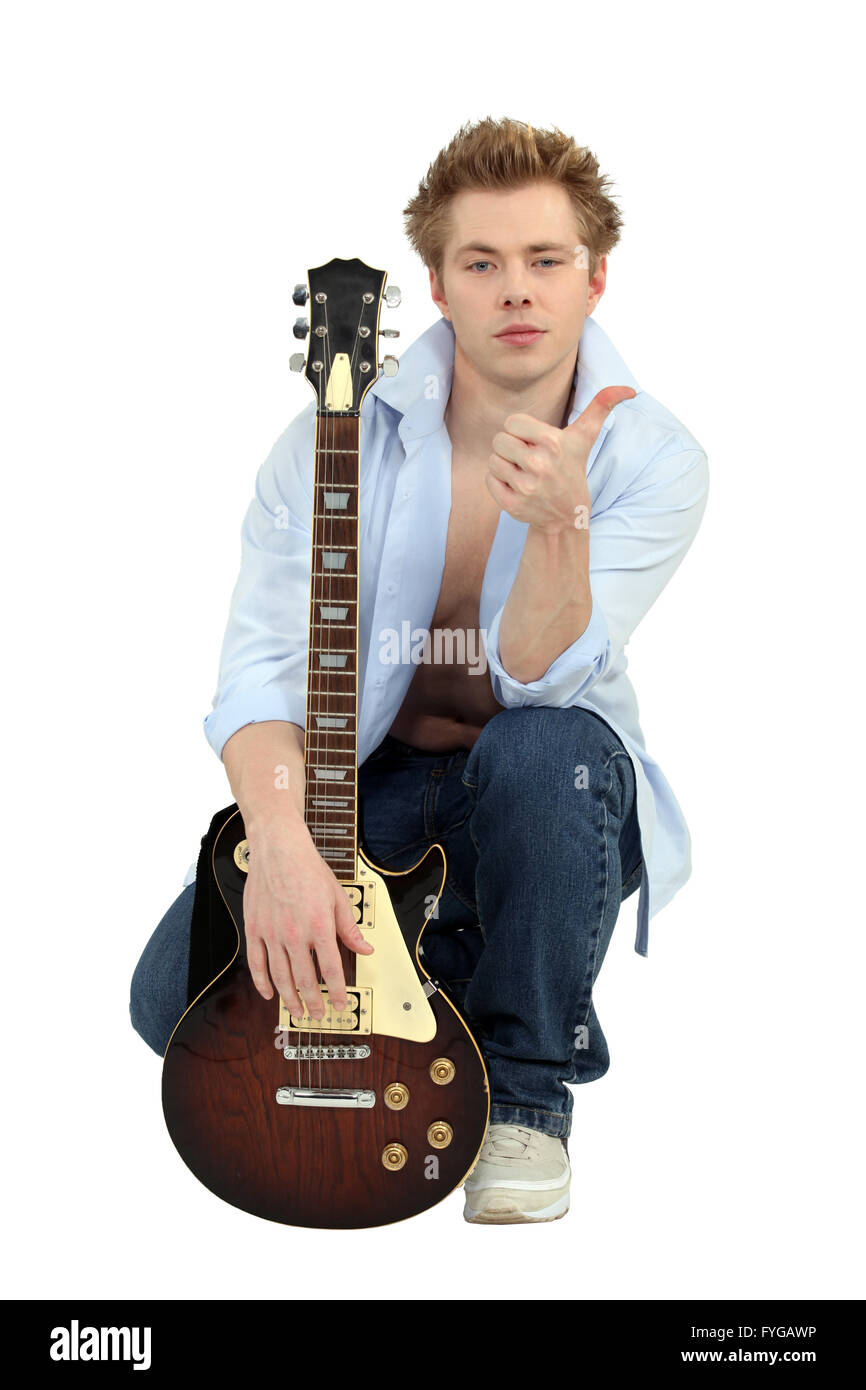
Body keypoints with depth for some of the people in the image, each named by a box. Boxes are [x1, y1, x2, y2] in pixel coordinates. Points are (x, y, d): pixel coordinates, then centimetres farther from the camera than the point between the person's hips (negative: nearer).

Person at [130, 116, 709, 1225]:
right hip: (362, 789, 2)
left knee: (546, 749, -38)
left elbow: (537, 679, -25)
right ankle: (449, 986, 11)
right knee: (175, 996, -19)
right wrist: (280, 840, -34)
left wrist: (560, 519, -44)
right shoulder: (340, 435, -10)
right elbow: (263, 659, -16)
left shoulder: (652, 459, -13)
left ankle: (526, 1083, -11)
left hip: (541, 796, -1)